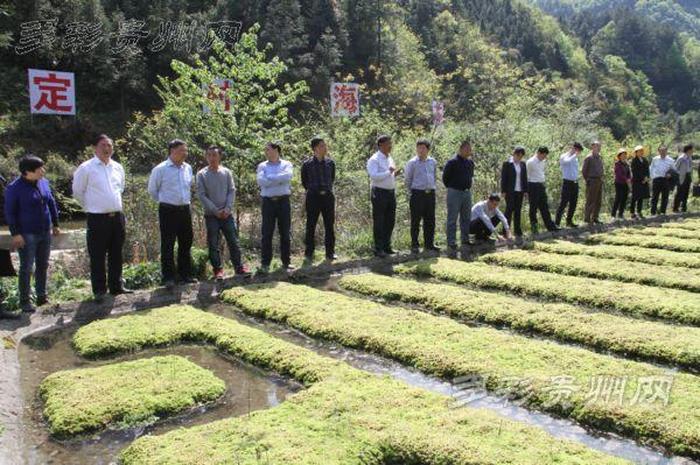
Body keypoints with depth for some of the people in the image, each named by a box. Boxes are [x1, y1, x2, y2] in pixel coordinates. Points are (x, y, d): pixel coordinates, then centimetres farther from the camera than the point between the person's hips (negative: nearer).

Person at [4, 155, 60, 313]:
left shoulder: (44, 182, 5)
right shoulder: (14, 188, -12)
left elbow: (51, 203, 14)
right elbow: (10, 212, -10)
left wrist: (55, 224, 15)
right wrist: (15, 234, -13)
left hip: (45, 233, 6)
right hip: (27, 235, -6)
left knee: (43, 266, 13)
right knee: (26, 268, 0)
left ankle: (41, 296, 25)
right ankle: (24, 300, 10)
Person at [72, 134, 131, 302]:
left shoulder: (118, 167, 9)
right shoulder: (86, 168, -6)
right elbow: (77, 192, 0)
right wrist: (90, 207, 6)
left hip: (118, 216, 5)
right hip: (97, 218, -5)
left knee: (116, 255, 12)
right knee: (97, 256, 1)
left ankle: (116, 286, 23)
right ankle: (99, 290, 10)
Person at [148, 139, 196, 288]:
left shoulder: (188, 168, 7)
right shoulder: (160, 169, -8)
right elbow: (152, 190, 3)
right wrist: (165, 202, 9)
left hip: (185, 210, 5)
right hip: (168, 211, -5)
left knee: (186, 243, 9)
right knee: (168, 244, -1)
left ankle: (185, 274, 20)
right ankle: (169, 277, 5)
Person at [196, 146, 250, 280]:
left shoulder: (226, 172, 3)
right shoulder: (202, 174, -4)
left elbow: (232, 191, 2)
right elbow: (201, 195, -7)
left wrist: (227, 208, -11)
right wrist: (215, 210, -12)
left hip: (227, 213, 2)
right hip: (211, 215, -2)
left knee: (233, 241, 4)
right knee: (213, 244, 3)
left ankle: (239, 267, 12)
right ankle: (218, 269, 11)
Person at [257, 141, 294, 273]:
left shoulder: (286, 164, 7)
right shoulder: (262, 166, 9)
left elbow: (287, 176, -14)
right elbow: (261, 181, -9)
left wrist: (270, 178, -9)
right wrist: (279, 180, -8)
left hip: (283, 201, 0)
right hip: (268, 202, 0)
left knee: (285, 232, 4)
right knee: (267, 233, 0)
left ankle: (286, 262, 13)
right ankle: (265, 263, 6)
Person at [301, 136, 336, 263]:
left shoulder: (330, 163, 4)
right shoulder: (307, 164, -6)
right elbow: (304, 182, 6)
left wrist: (328, 189, 13)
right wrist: (313, 190, 9)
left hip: (328, 196, 3)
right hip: (313, 197, -3)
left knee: (330, 225, 7)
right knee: (311, 225, 3)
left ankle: (330, 253, 18)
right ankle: (309, 254, 12)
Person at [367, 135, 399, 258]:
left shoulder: (390, 159, 16)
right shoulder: (374, 159, -8)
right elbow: (374, 176, -22)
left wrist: (395, 174, 5)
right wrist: (388, 172, -18)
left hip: (391, 192, 8)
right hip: (380, 193, -8)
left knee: (390, 221, 11)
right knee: (379, 222, -1)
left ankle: (386, 246, 22)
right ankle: (378, 248, 5)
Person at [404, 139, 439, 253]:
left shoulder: (433, 162, 9)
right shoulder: (412, 163, -5)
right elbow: (407, 179, 1)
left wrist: (431, 188, 14)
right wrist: (412, 192, 4)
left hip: (430, 193, 5)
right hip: (417, 194, -5)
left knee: (430, 220, 9)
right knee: (416, 220, -1)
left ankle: (429, 244, 18)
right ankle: (414, 245, 5)